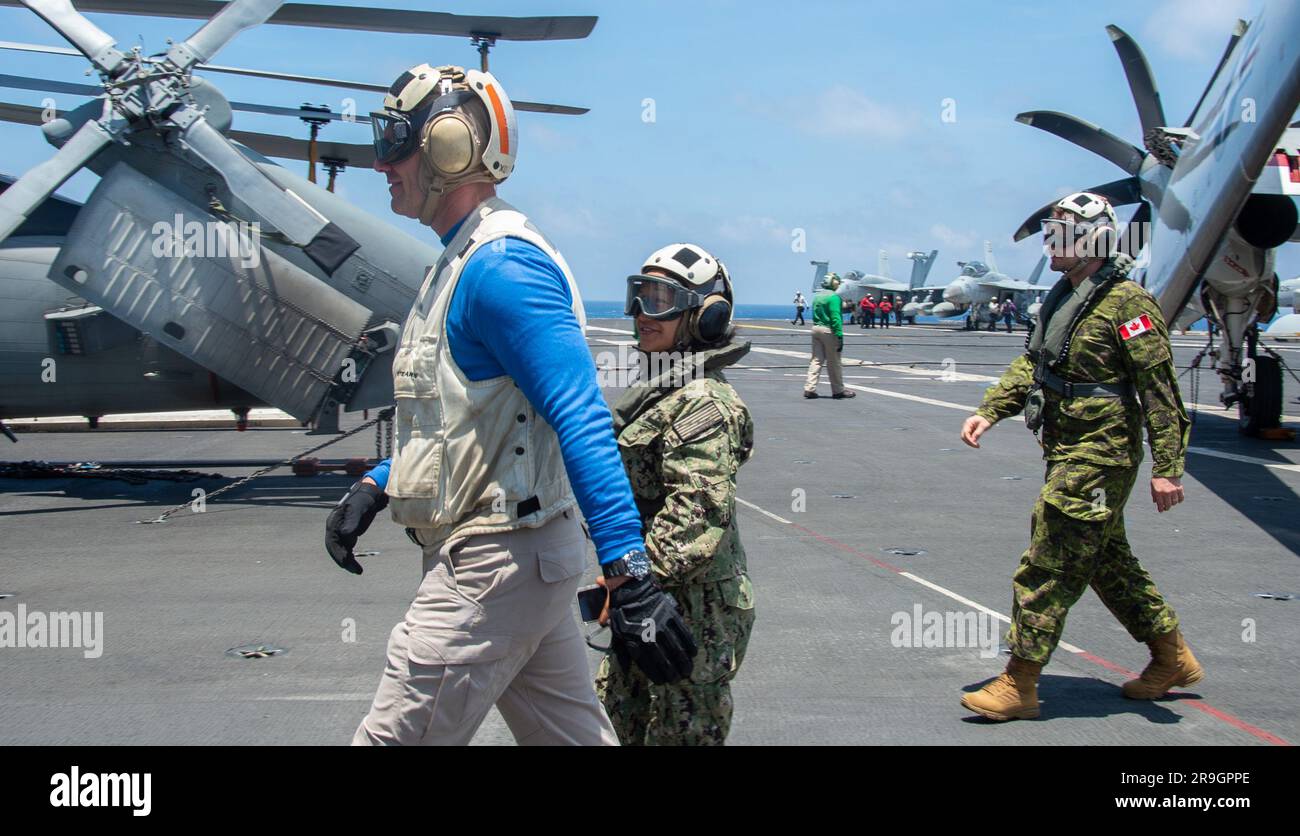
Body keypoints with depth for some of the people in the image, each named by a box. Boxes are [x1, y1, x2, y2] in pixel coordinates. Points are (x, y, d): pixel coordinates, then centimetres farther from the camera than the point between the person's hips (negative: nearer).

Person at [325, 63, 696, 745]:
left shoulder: (500, 266, -19)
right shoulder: (461, 260, 15)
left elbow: (581, 424, -26)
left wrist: (629, 576, -31)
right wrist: (376, 487, 19)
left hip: (495, 564, -10)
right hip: (513, 559, 10)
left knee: (394, 735, -3)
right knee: (574, 735, 15)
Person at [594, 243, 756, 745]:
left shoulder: (704, 403, -20)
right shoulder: (667, 391, 13)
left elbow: (699, 515, -28)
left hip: (691, 611, -10)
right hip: (654, 605, 10)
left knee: (682, 733, 2)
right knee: (618, 723, 21)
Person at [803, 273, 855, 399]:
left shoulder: (817, 296, 11)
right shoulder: (833, 297, -14)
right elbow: (835, 317, -19)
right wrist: (840, 336, -19)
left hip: (816, 328, 7)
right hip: (829, 330, -7)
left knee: (816, 359, 9)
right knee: (834, 363, 3)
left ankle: (809, 388, 1)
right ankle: (838, 390, 12)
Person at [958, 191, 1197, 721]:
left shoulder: (1126, 304, -16)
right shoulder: (1063, 296, 13)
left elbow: (1160, 389, -17)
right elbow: (1031, 363, 18)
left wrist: (1167, 468, -19)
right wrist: (988, 412, 6)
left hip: (1099, 456, -10)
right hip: (1070, 452, 10)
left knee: (1046, 572, -6)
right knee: (1108, 563, 18)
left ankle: (1019, 686, 1)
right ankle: (1173, 658, 32)